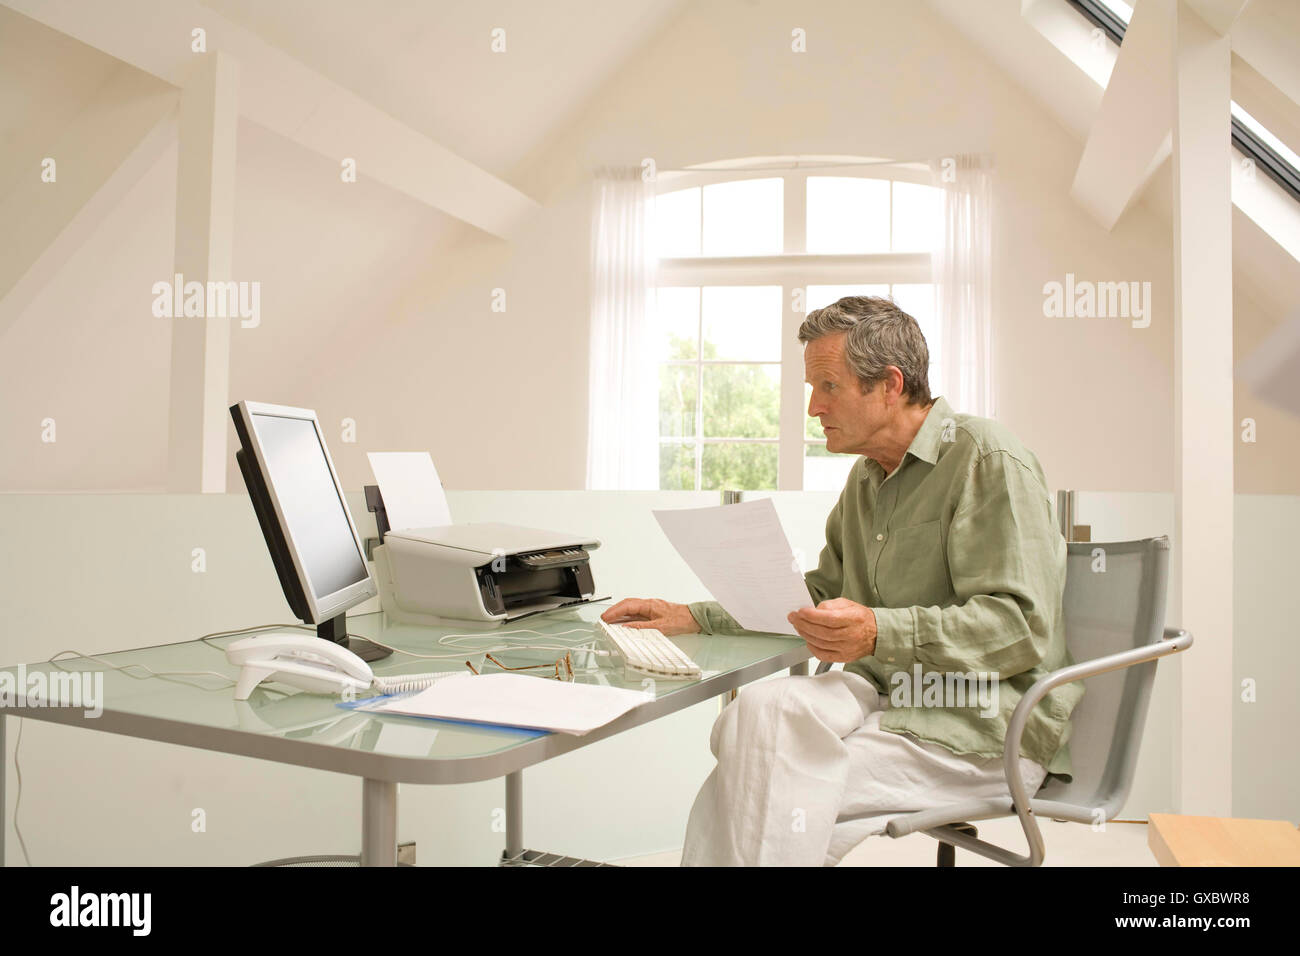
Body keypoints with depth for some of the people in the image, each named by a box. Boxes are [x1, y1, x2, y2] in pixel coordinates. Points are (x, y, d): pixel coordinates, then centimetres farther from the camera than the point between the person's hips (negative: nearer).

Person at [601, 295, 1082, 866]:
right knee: (764, 707, -21)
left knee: (782, 796, -24)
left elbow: (1022, 627, -18)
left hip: (985, 722, -7)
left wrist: (881, 633, -31)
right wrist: (693, 617, 14)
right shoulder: (866, 477, 17)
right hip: (887, 692, 7)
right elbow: (817, 596, 23)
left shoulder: (986, 459, -10)